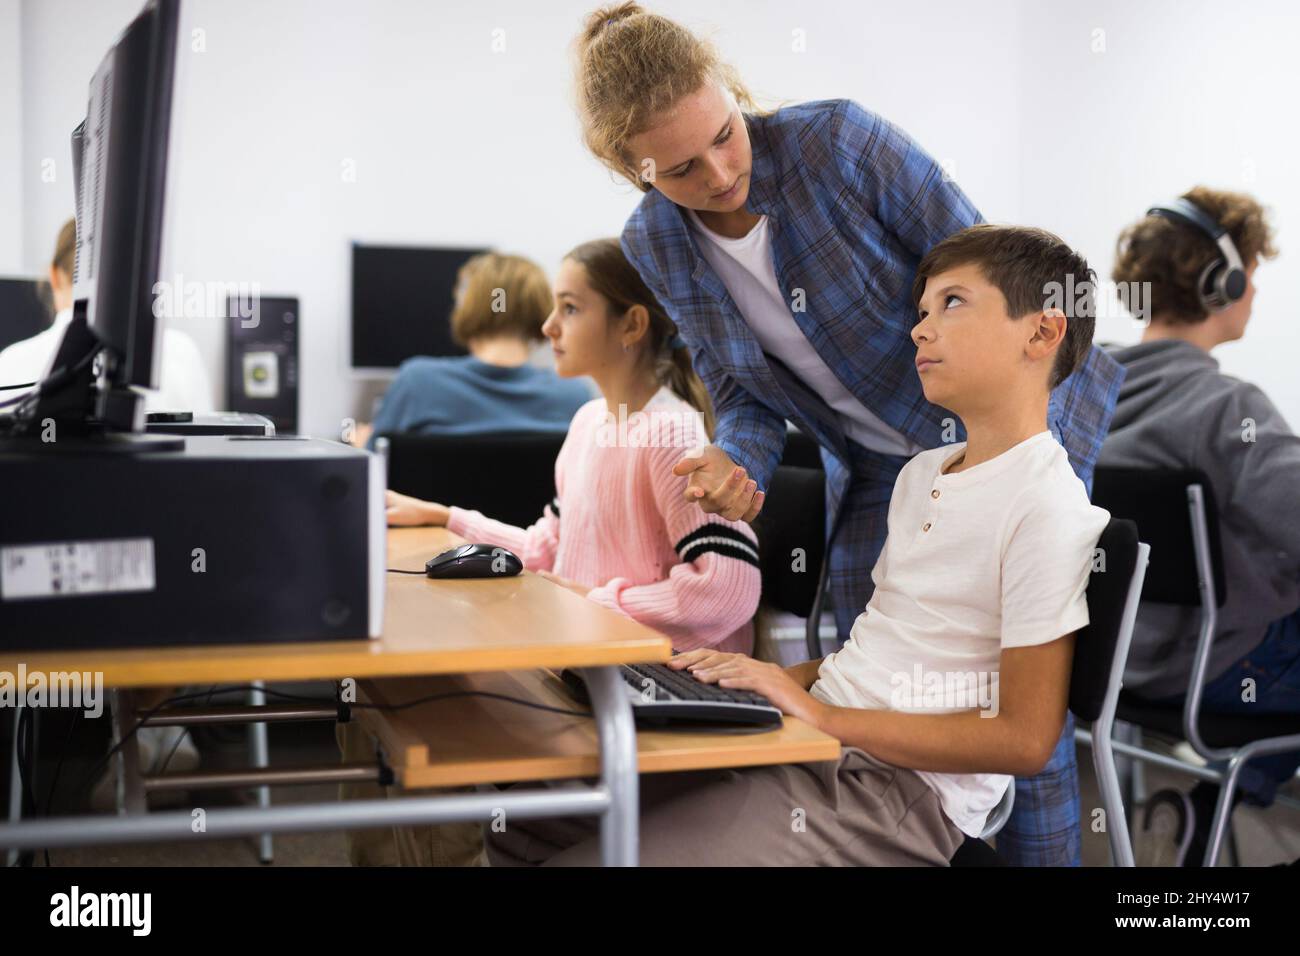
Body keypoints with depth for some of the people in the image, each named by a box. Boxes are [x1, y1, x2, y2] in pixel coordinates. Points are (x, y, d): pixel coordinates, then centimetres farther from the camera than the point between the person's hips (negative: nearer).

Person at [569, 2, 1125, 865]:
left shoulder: (839, 141, -25)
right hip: (874, 468, 5)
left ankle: (1042, 853, 9)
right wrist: (737, 465, -24)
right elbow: (747, 397, 0)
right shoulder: (655, 246, -9)